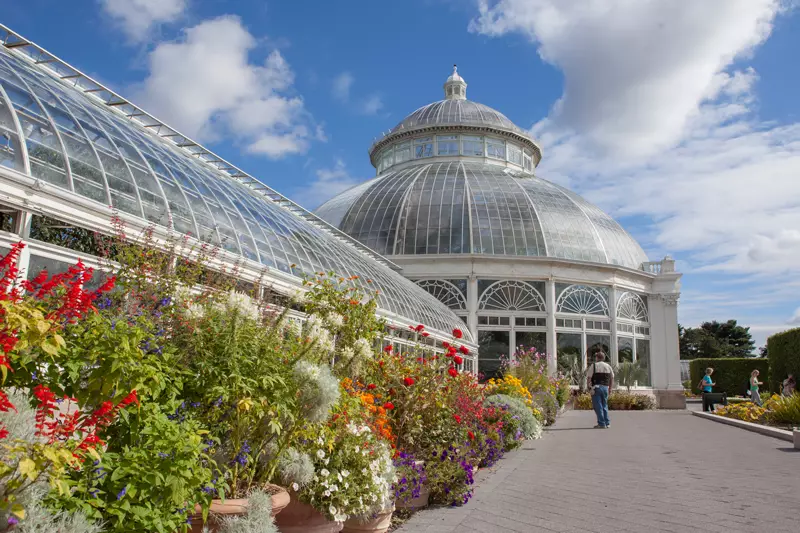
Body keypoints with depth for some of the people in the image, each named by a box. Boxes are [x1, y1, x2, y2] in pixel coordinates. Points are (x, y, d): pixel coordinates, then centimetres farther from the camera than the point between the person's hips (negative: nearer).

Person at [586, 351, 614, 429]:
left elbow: (588, 378, -10)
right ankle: (607, 423, 17)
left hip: (596, 388, -5)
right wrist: (609, 389, 19)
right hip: (605, 387, 5)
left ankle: (601, 424, -2)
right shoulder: (608, 366, 11)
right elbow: (612, 379, 14)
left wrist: (590, 387, -2)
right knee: (604, 405, 16)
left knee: (598, 406, -1)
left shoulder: (594, 365, -4)